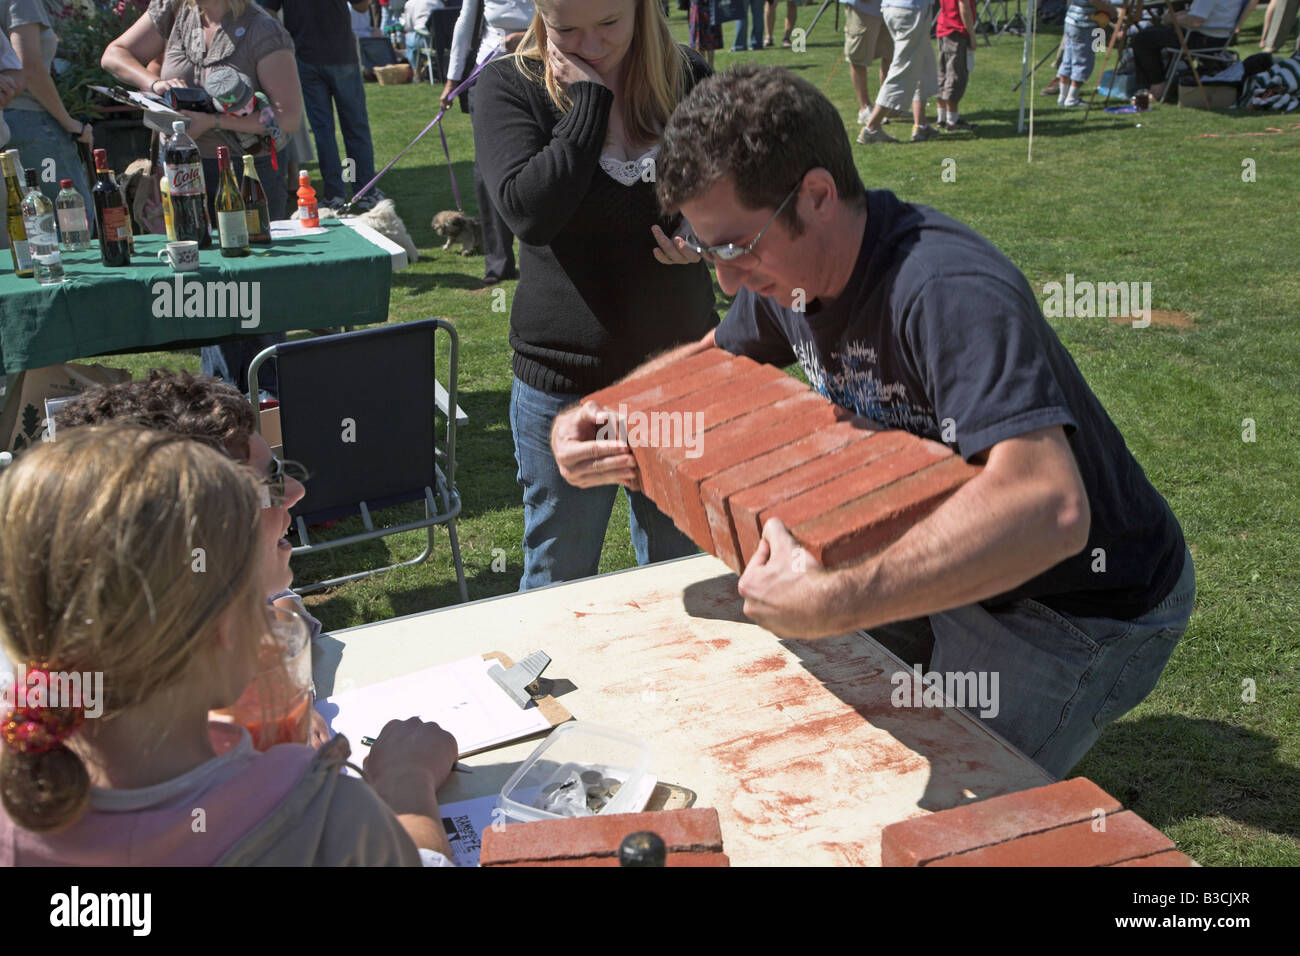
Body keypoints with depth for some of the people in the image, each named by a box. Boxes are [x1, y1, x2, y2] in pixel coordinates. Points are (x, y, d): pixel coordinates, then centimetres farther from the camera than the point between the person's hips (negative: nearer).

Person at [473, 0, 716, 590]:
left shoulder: (688, 78, 0)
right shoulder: (509, 87, -8)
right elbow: (529, 211, -24)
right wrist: (591, 98, -18)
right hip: (564, 388, -2)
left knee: (680, 574, 20)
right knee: (559, 581, 14)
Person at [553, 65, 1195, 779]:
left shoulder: (951, 292, -36)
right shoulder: (788, 270, -7)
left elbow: (1049, 510, -49)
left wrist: (832, 602, -53)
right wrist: (591, 417, -4)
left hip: (1085, 610, -8)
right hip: (950, 563, 8)